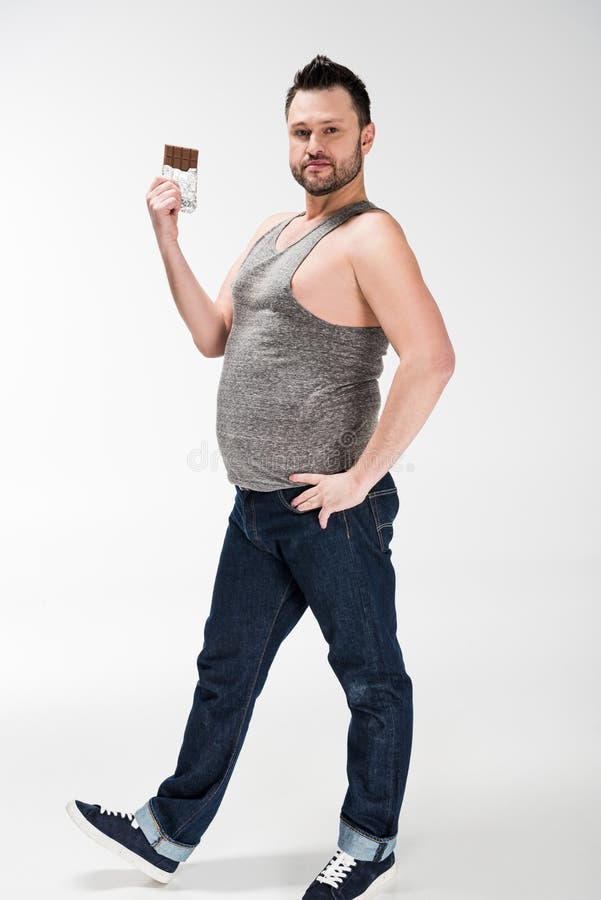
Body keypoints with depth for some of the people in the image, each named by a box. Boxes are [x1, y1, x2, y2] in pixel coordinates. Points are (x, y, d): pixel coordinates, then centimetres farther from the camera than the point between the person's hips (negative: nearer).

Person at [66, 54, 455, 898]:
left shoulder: (369, 235, -14)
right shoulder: (272, 230, 14)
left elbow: (432, 358, -25)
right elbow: (212, 337, 14)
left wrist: (361, 476, -22)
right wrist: (167, 239, 5)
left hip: (330, 510, -9)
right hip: (256, 507, 9)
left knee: (372, 679, 9)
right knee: (226, 672, 18)